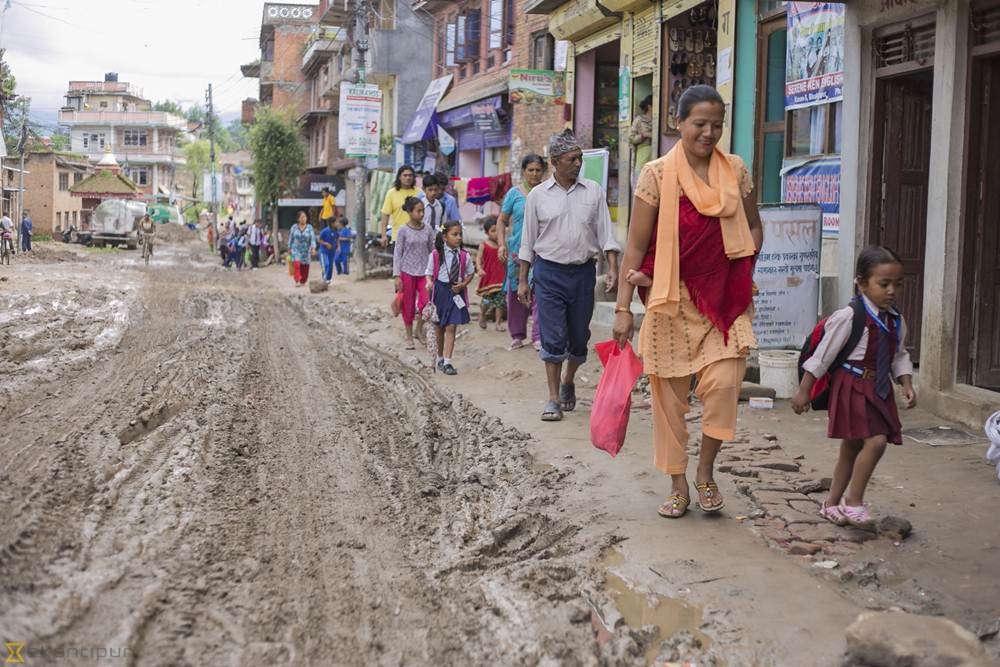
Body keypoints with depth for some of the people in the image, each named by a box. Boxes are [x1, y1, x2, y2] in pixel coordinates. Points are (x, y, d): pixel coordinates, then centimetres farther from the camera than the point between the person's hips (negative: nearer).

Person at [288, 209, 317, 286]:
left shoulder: (309, 227, -2)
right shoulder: (294, 227, 1)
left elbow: (312, 238, -8)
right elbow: (290, 238, 9)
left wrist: (313, 248, -20)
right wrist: (289, 248, 10)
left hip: (306, 251, 0)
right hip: (296, 250, 0)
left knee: (304, 268, 6)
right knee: (296, 265, -17)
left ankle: (303, 281, 23)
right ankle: (297, 281, -21)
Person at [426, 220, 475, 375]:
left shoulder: (464, 256, -3)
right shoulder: (436, 255, -7)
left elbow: (471, 273, 10)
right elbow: (429, 273, 0)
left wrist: (463, 284, -6)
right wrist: (429, 282, -21)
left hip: (456, 292, 0)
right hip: (440, 291, 0)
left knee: (451, 328, -5)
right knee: (439, 327, 13)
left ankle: (447, 362, -4)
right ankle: (440, 358, 30)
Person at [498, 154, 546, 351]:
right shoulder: (515, 193, 5)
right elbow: (502, 220, 9)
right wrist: (502, 244, -2)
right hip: (518, 250, 1)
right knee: (516, 291, 7)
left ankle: (539, 337, -3)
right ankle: (517, 335, 19)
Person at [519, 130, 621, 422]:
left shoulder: (593, 192, 4)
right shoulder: (538, 195, 2)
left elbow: (606, 233, 4)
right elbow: (528, 242, 7)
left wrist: (613, 269, -6)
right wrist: (522, 280, 5)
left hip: (583, 272, 2)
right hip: (549, 272, -2)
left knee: (579, 337, 10)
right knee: (553, 338, -5)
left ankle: (568, 381, 35)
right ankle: (554, 398, 2)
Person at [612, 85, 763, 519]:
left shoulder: (736, 172, 5)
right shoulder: (657, 174, -4)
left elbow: (754, 228, 18)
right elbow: (636, 246, -4)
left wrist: (742, 269, 1)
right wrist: (623, 308, -8)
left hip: (725, 297, 2)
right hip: (672, 298, -2)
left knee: (723, 381, -12)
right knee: (670, 393, 5)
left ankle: (706, 471, 11)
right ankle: (678, 486, 19)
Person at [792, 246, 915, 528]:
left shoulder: (896, 322, 5)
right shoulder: (848, 317, -17)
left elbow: (899, 356, 19)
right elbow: (822, 355, -12)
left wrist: (907, 384, 3)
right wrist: (803, 391, -9)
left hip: (879, 389, 7)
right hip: (852, 387, -7)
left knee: (852, 447, 14)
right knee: (876, 440, -18)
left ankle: (832, 504, 26)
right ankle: (854, 502, -4)